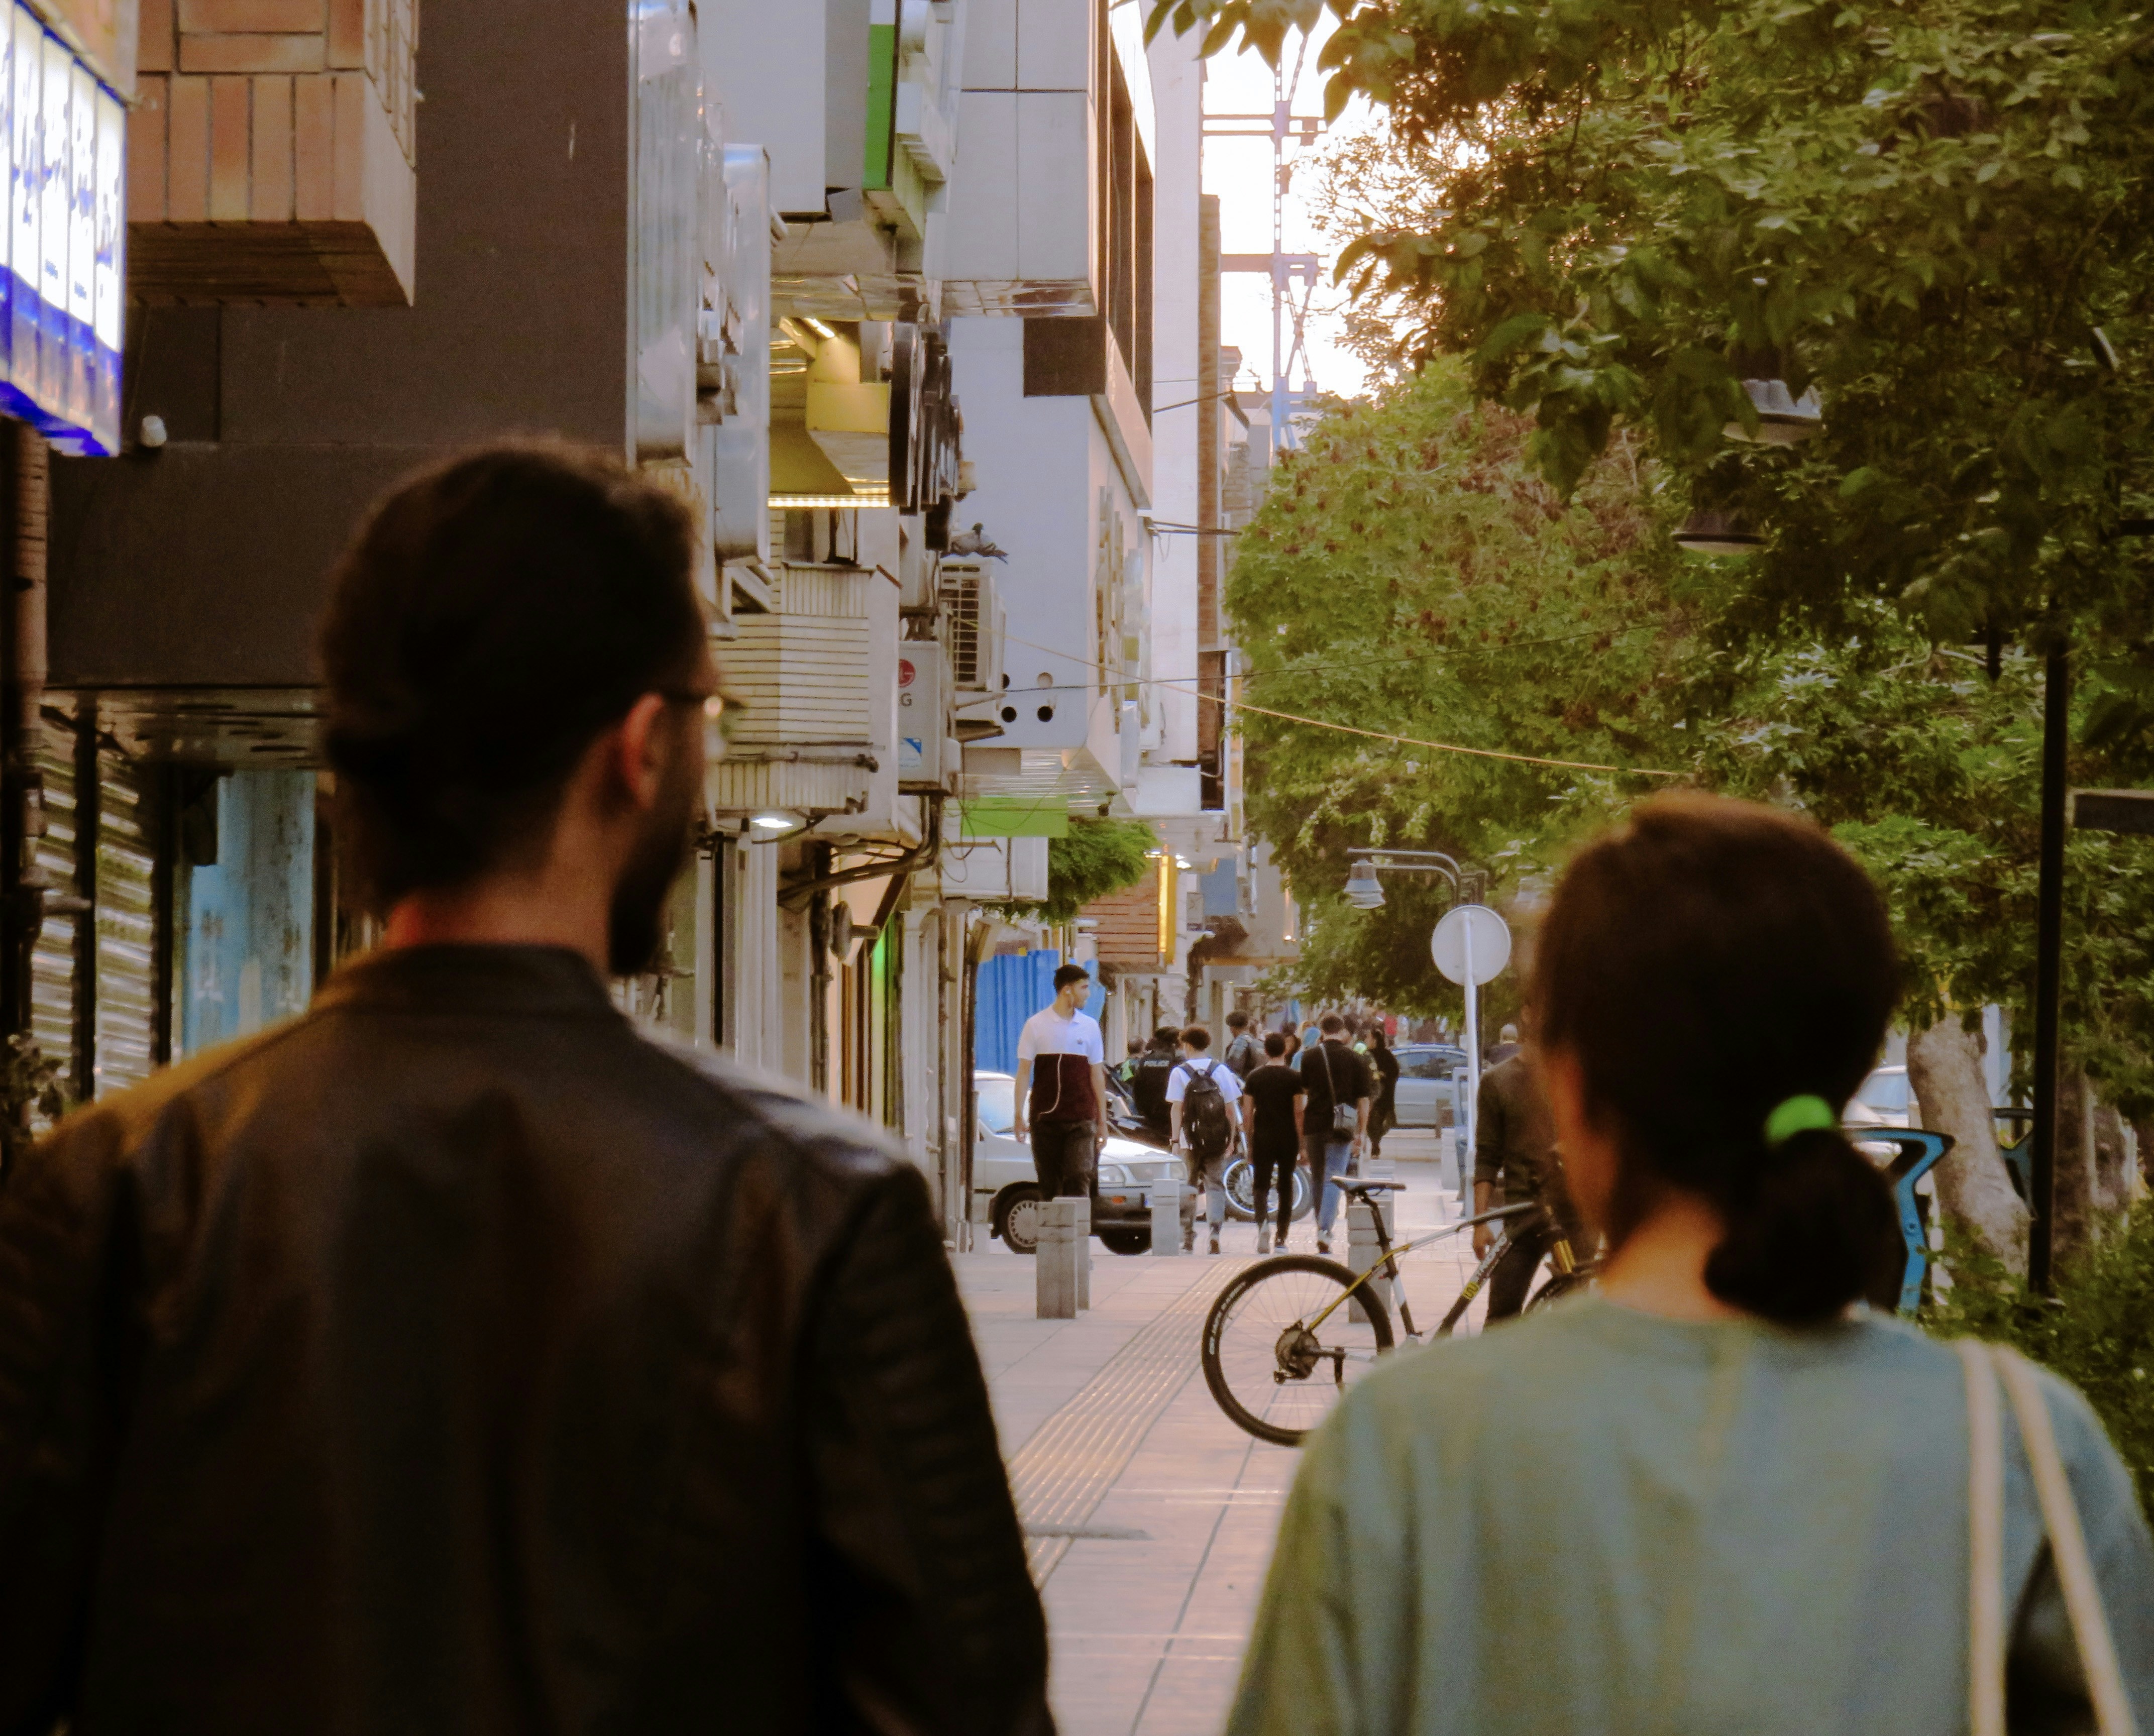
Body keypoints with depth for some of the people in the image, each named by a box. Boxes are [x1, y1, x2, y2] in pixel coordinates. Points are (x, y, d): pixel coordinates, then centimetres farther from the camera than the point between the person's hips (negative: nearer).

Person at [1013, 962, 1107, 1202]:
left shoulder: (1090, 1027, 9)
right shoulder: (1036, 1025, 2)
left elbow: (1097, 1075, 12)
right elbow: (1024, 1071, 2)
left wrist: (1102, 1120, 10)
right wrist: (1019, 1116, -4)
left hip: (1081, 1119, 1)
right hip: (1045, 1118, -1)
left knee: (1079, 1180, -11)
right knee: (1049, 1183, 3)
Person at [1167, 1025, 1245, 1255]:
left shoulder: (1180, 1073, -3)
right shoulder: (1221, 1070, 3)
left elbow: (1176, 1108, -7)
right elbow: (1231, 1108, 3)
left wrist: (1176, 1140, -5)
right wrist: (1231, 1139, 10)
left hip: (1190, 1139, -1)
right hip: (1217, 1139, 1)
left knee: (1188, 1187, 9)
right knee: (1215, 1184, 5)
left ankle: (1188, 1239, 11)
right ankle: (1215, 1229, -15)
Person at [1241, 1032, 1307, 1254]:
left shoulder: (1255, 1077, 2)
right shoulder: (1293, 1077, -3)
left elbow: (1249, 1113, 4)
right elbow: (1298, 1113, -5)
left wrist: (1249, 1144, 12)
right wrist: (1302, 1144, 1)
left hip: (1262, 1138, 0)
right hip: (1288, 1138, 0)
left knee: (1262, 1186, 3)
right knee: (1286, 1186, 10)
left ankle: (1263, 1222, -26)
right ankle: (1282, 1238, 10)